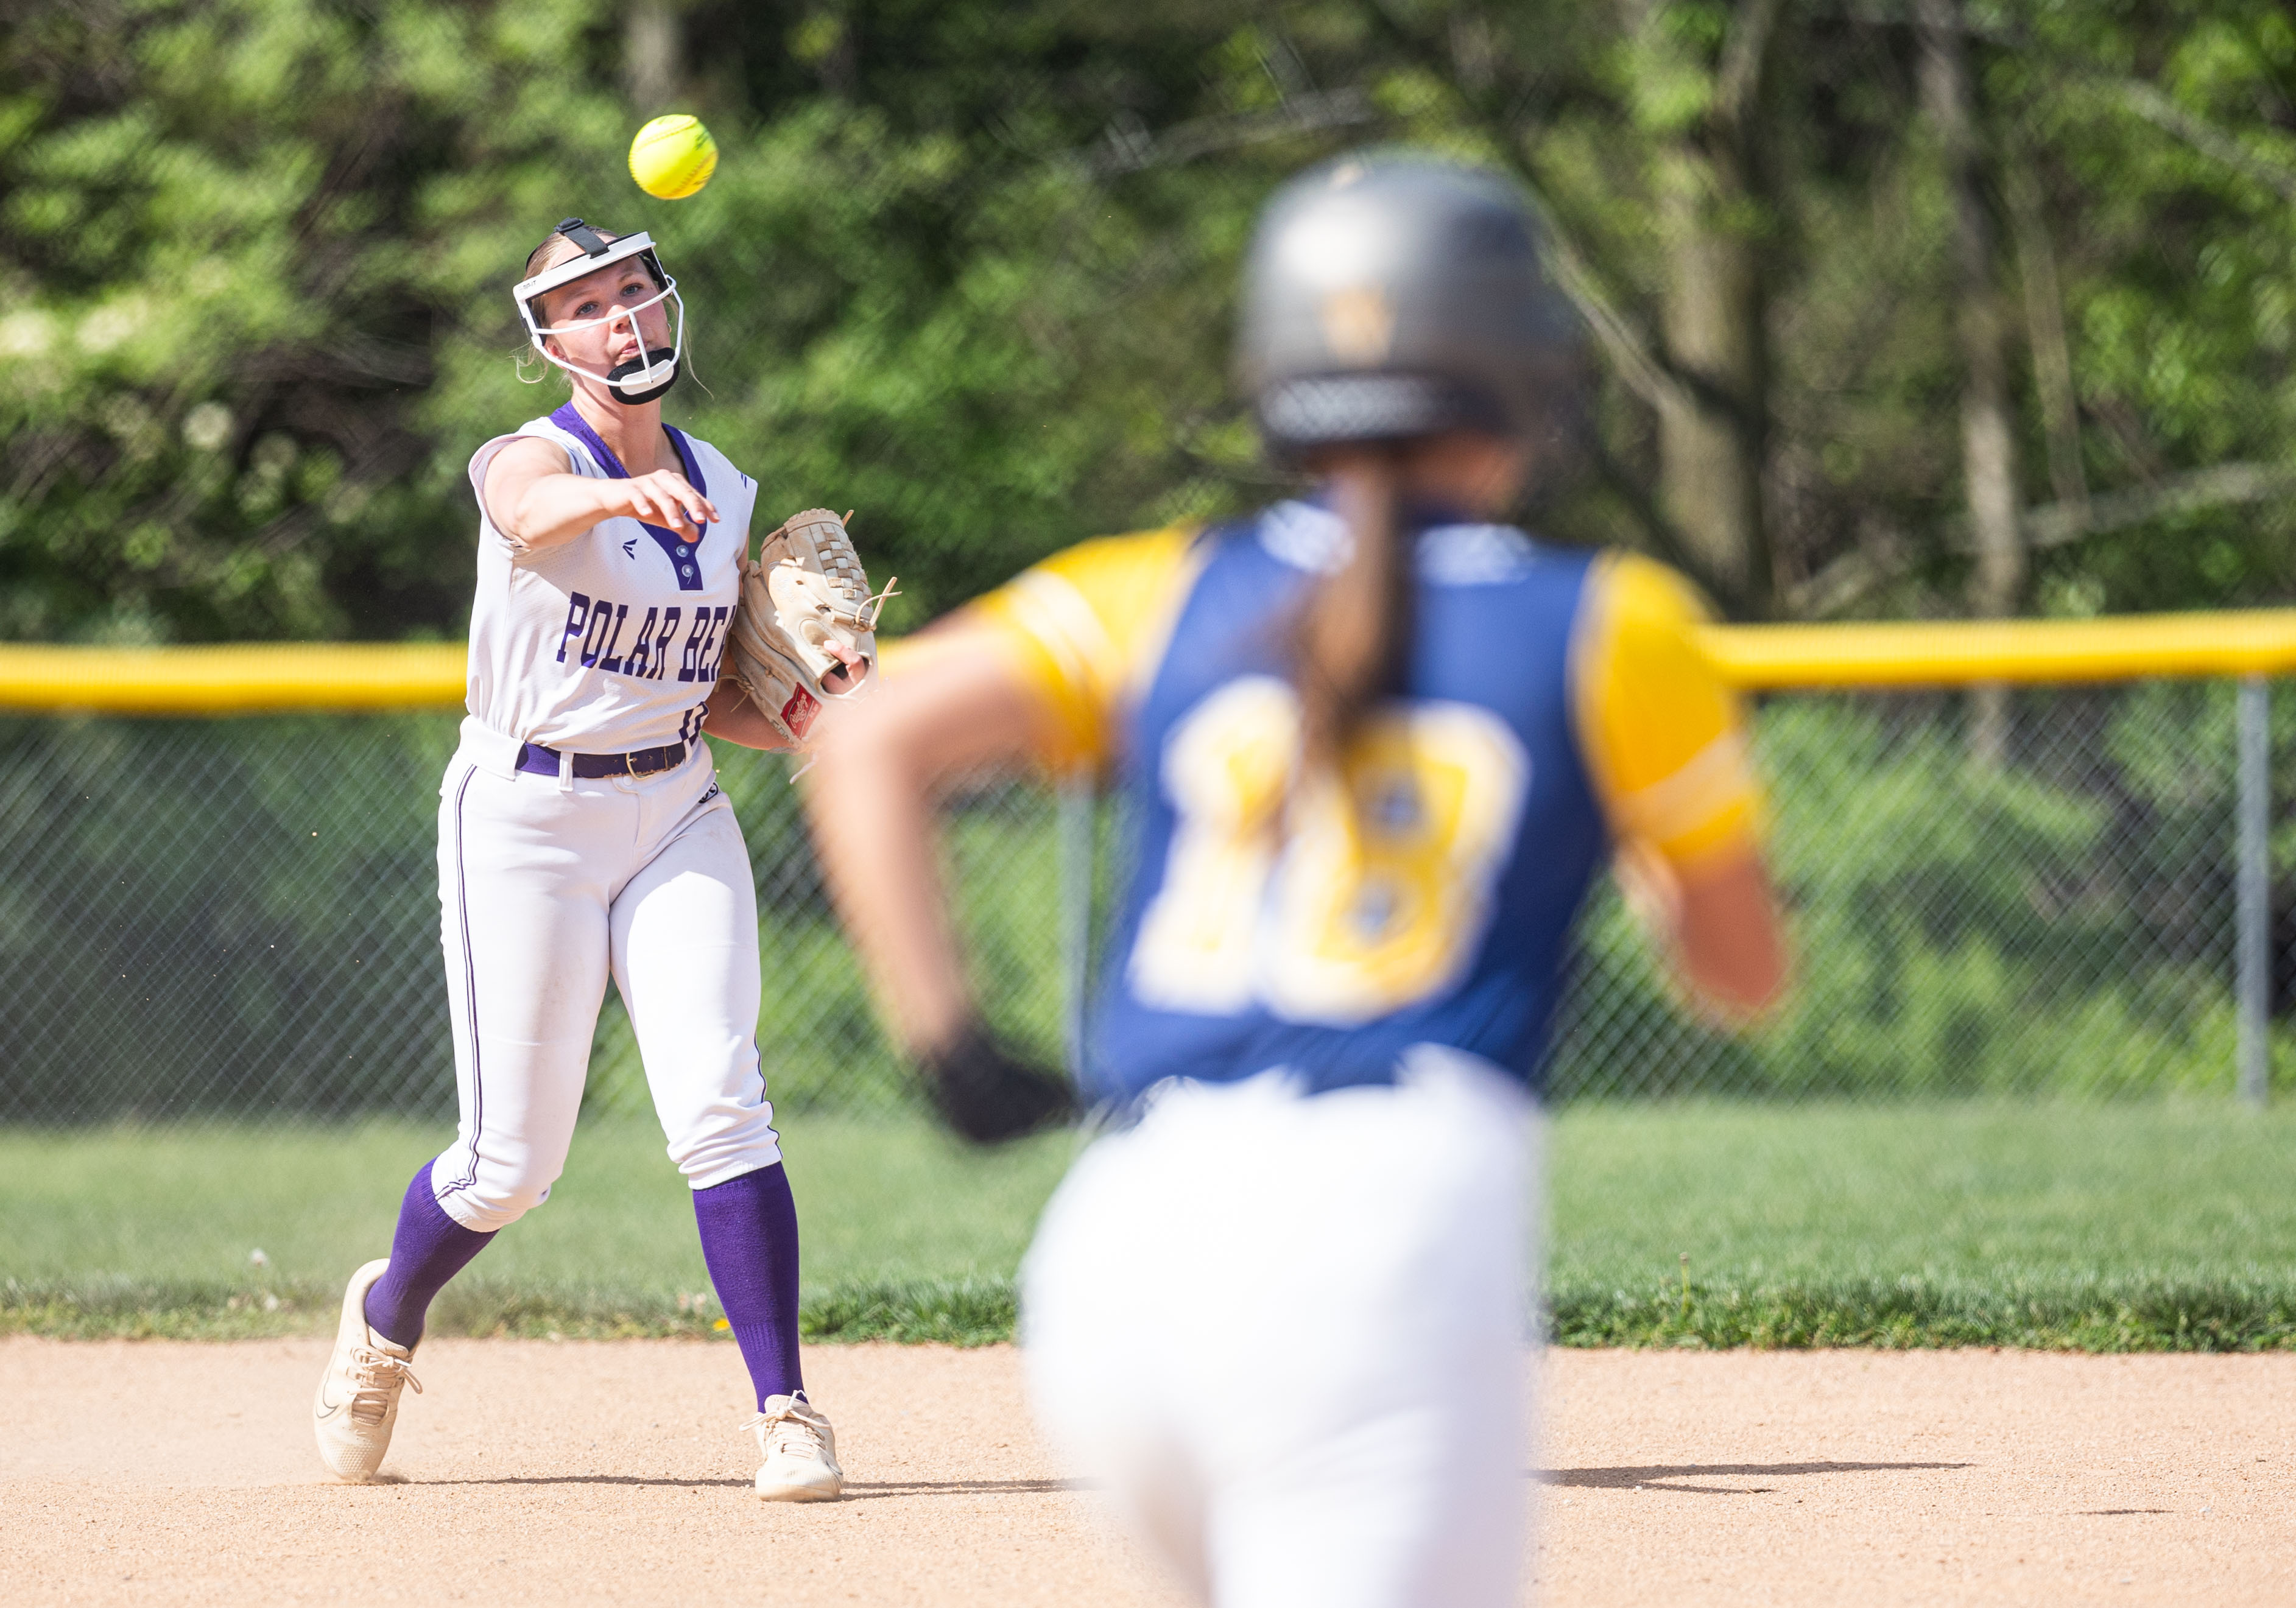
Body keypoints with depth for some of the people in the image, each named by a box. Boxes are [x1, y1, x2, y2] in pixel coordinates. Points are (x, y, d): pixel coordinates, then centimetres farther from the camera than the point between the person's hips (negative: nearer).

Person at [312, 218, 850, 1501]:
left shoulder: (723, 493, 8)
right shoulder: (531, 460, -11)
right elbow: (535, 508, -38)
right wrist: (624, 493, -61)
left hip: (678, 816, 4)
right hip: (527, 817, -4)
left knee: (721, 1108, -14)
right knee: (513, 1162, 1)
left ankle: (787, 1409, -12)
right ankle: (388, 1319, 32)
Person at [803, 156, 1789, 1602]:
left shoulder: (1168, 598, 15)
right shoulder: (1608, 627, 8)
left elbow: (873, 745, 4)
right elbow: (1747, 968, 19)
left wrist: (944, 1038, 6)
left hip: (1117, 1255, 4)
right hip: (1400, 1220, -4)